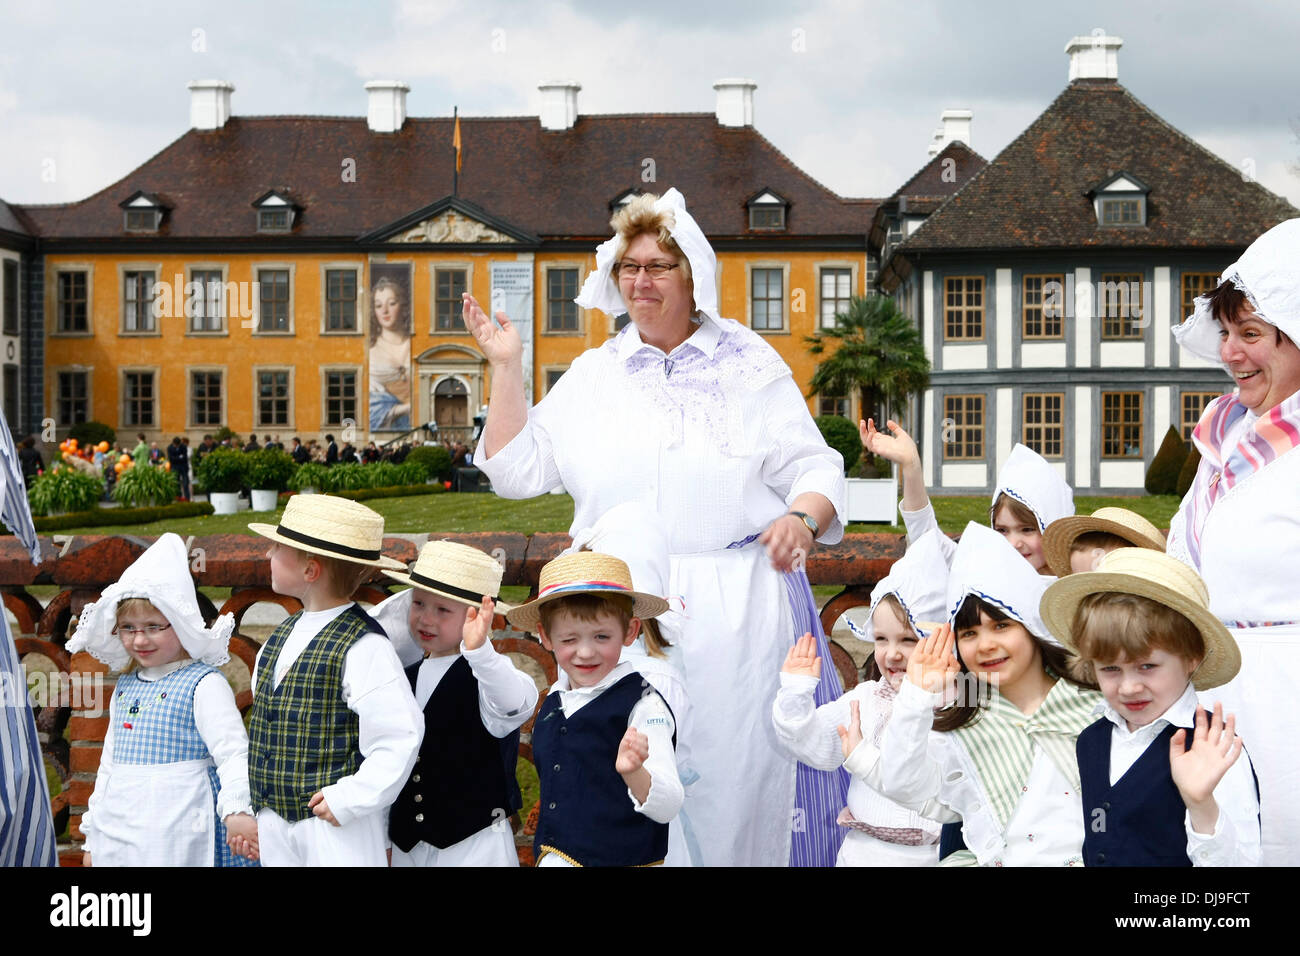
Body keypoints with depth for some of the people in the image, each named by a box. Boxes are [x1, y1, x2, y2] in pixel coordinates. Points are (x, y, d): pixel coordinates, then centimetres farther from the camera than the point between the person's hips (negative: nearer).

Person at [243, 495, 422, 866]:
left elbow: (399, 736, -20)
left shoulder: (362, 647, -17)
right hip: (275, 822, 8)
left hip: (338, 827, -8)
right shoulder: (282, 636, 9)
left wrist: (352, 799, -20)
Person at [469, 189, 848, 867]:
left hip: (738, 609, -2)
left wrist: (801, 519, -16)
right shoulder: (592, 374, 14)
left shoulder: (750, 366, 7)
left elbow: (815, 467, 5)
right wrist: (506, 370, 5)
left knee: (738, 765, -1)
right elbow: (516, 471, 11)